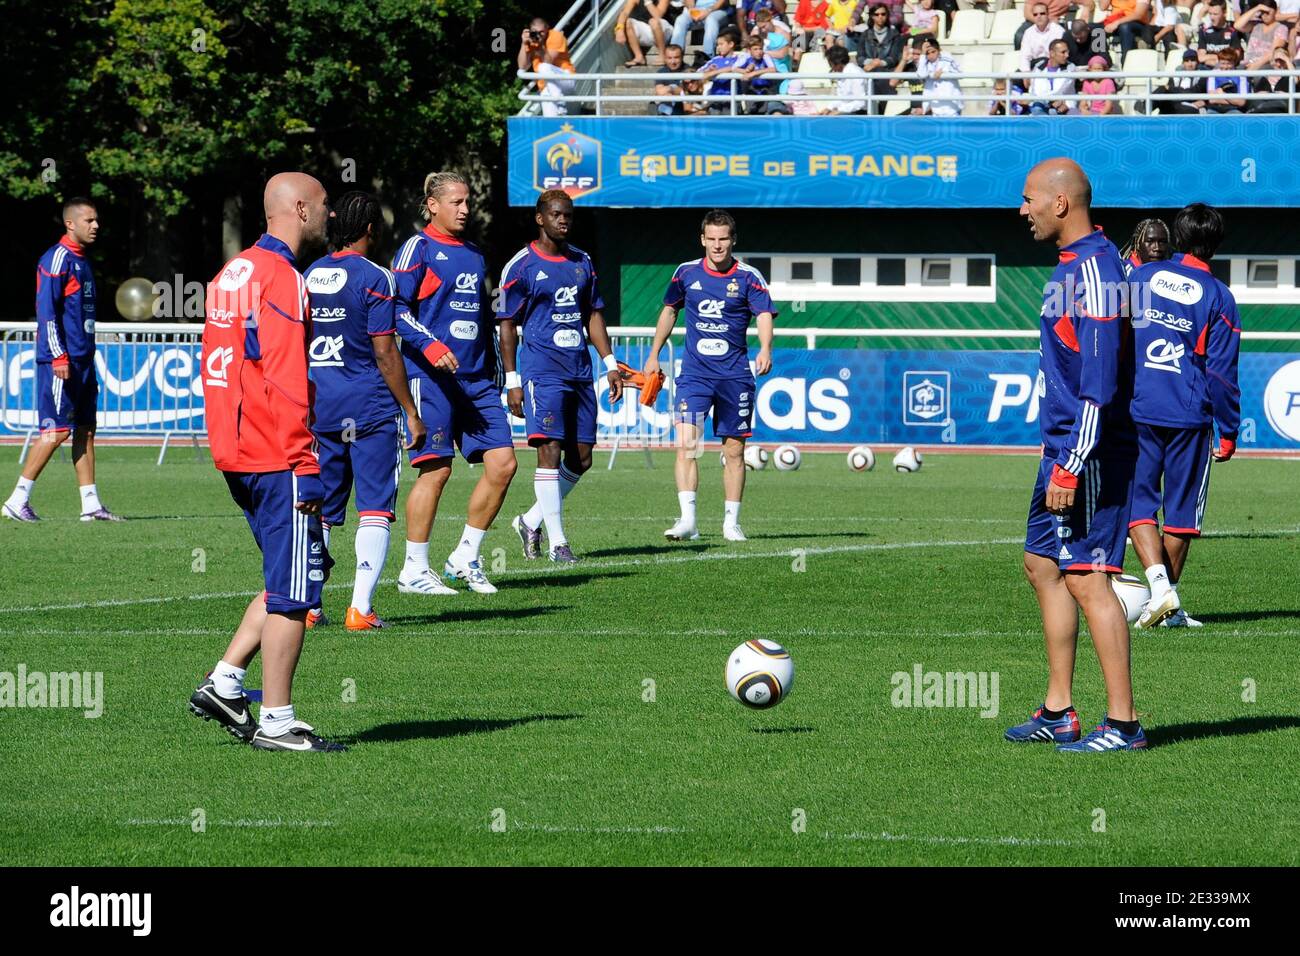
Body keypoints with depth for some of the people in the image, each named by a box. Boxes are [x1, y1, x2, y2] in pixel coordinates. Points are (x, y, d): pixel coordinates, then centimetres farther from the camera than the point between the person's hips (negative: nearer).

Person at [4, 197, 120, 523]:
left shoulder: (82, 260, 18)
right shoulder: (57, 258, -11)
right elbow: (46, 310, -16)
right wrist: (59, 357, -22)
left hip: (82, 360, 9)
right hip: (62, 360, -9)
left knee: (85, 429, 7)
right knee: (56, 430, -9)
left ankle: (90, 504, 9)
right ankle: (17, 501, -4)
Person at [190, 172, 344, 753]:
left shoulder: (233, 274, 16)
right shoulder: (280, 280, -14)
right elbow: (286, 384, -20)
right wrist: (306, 469, -19)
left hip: (237, 458, 10)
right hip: (277, 460, -10)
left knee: (300, 575, 17)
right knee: (293, 589, -3)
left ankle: (224, 683, 13)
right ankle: (276, 722, -1)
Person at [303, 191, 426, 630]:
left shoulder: (309, 275, 8)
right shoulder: (374, 278, -10)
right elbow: (385, 354, -12)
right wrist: (411, 412, -6)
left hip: (318, 408, 6)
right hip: (369, 409, -5)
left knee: (319, 510, 12)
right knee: (374, 509, 0)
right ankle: (361, 607, -7)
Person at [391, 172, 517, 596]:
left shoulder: (474, 254, 19)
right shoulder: (419, 248, -3)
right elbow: (396, 307, -11)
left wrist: (491, 371, 23)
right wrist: (429, 345, -24)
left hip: (475, 378, 7)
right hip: (431, 375, -7)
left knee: (502, 462, -1)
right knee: (436, 469, -8)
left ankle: (465, 559, 11)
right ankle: (414, 571, 1)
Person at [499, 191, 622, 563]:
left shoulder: (582, 262, 13)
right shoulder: (521, 266, -4)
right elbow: (507, 324, -3)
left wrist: (610, 364, 13)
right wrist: (512, 381, -7)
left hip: (580, 374, 6)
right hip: (543, 374, -6)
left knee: (581, 458, 5)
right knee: (550, 451, -12)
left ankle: (532, 521, 21)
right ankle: (557, 542, -9)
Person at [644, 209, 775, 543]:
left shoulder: (748, 277, -3)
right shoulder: (686, 273, 5)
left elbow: (764, 314, -14)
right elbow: (669, 311, 20)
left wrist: (765, 350, -34)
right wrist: (654, 355, 21)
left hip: (735, 375, -1)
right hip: (694, 374, 1)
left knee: (734, 450, 6)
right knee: (686, 443, -16)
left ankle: (731, 522, 17)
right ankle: (687, 520, -20)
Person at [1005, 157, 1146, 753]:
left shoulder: (1095, 269, -18)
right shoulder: (1069, 265, 14)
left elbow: (1099, 384, -23)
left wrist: (1071, 468, -24)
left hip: (1090, 454, -11)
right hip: (1063, 447, 11)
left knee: (1087, 579, -9)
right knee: (1042, 565, 14)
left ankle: (1123, 723, -5)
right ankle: (1058, 713, 21)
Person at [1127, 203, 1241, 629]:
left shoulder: (1141, 276, 4)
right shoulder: (1218, 298, -2)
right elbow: (1222, 371, -3)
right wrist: (1229, 433, 5)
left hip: (1136, 412, 1)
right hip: (1190, 417, -1)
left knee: (1138, 501, 5)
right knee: (1181, 509, 9)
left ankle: (1159, 580, -16)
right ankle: (1168, 605, 11)